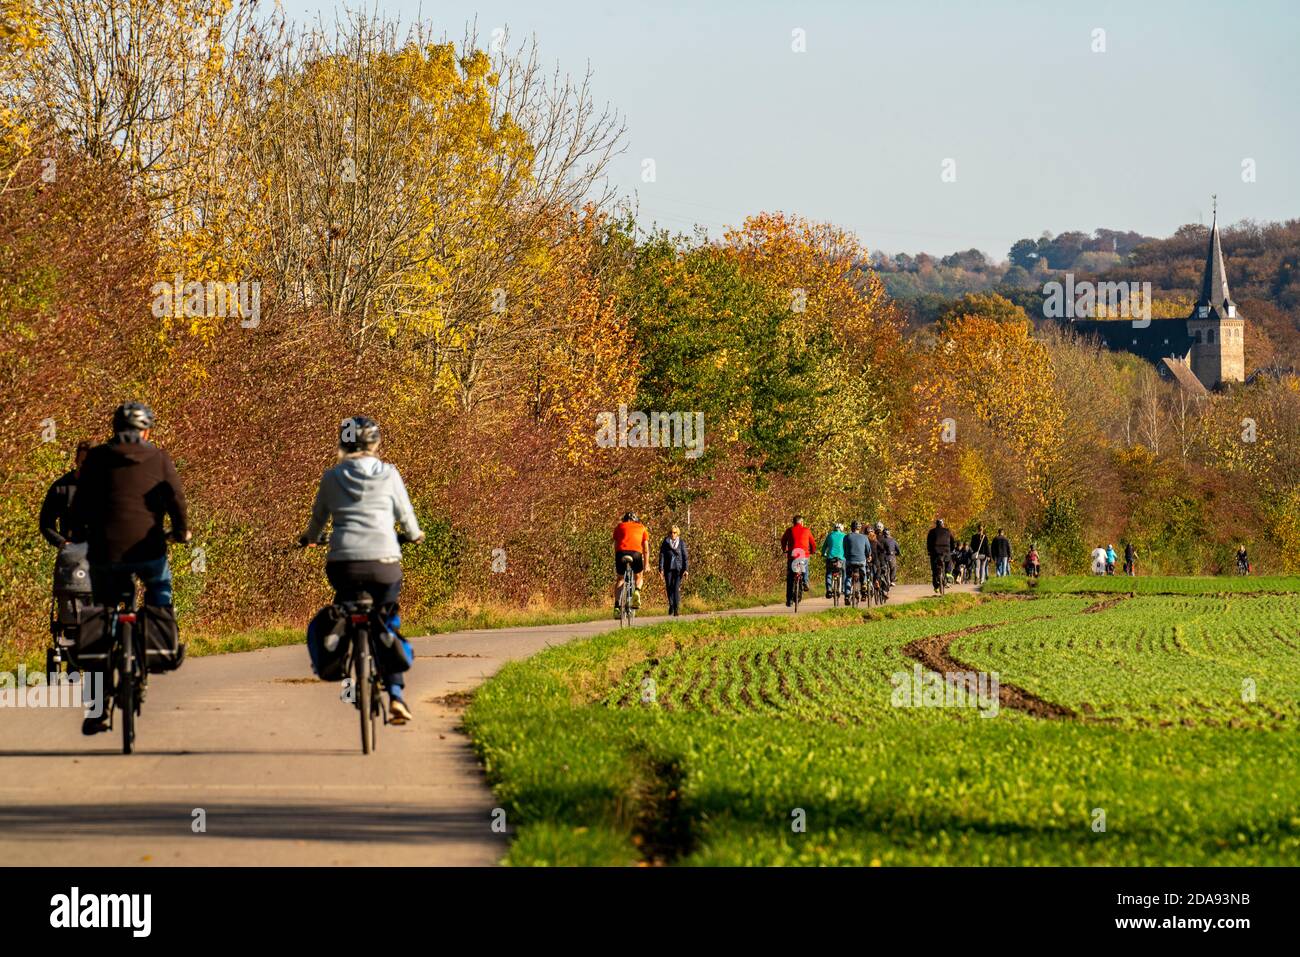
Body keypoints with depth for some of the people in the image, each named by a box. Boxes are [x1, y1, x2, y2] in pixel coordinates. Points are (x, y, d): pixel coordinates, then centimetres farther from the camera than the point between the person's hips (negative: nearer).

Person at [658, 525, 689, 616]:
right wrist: (661, 569, -6)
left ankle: (677, 609, -11)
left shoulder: (681, 543, 3)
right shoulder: (665, 543, 4)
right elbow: (662, 555, 2)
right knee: (669, 587, 2)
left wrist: (685, 569, -4)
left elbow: (685, 557, 3)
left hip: (678, 568, -1)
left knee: (677, 588, -11)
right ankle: (671, 605, 23)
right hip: (668, 568, 2)